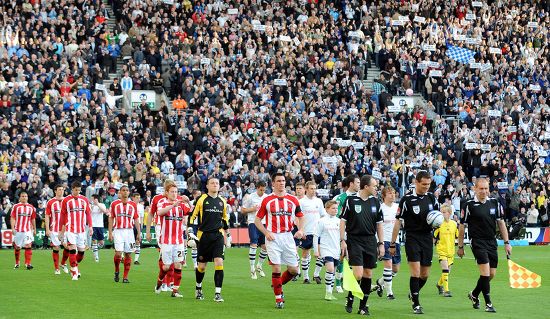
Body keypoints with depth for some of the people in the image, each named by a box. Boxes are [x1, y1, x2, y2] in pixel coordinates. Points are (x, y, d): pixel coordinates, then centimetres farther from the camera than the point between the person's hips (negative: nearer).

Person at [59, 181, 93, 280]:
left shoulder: (84, 200, 8)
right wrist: (62, 229, 5)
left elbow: (88, 213, 10)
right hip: (70, 229, -3)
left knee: (82, 251, 5)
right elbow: (63, 215, 4)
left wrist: (90, 226, 3)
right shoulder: (66, 200, 0)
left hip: (82, 229, 3)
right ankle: (74, 272, -8)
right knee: (72, 249, -12)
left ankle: (74, 266, 29)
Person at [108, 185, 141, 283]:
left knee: (128, 254, 0)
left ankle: (125, 277, 7)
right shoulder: (114, 204, 4)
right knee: (118, 253, -14)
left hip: (129, 231, 2)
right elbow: (111, 219, 6)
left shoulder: (133, 205, 8)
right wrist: (110, 233, 0)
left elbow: (136, 219, 10)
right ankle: (117, 271, 13)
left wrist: (139, 233, 5)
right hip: (118, 231, -2)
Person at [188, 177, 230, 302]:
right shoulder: (201, 199, -2)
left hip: (218, 236, 2)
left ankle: (218, 293, -12)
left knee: (219, 262, -14)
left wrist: (227, 236, 21)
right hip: (204, 235, -2)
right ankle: (198, 287, 33)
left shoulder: (222, 201, 10)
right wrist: (190, 231, -10)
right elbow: (192, 216, -1)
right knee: (201, 265, 6)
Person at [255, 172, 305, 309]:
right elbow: (257, 219, 5)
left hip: (288, 236, 3)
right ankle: (278, 298, 4)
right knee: (276, 268, -9)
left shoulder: (293, 199, 7)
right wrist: (266, 233, -9)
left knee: (294, 269, 2)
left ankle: (278, 284, 29)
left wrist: (300, 230, 0)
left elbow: (300, 216, 18)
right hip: (273, 237, -3)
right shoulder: (267, 200, 1)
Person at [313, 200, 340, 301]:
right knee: (330, 269, -19)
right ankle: (328, 292, -12)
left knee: (332, 271, 9)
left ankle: (330, 293, 17)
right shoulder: (322, 221, -5)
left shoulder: (338, 221, 9)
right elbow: (316, 236, -2)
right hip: (326, 249, -5)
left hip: (336, 250, 5)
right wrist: (316, 251, -3)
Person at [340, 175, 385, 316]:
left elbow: (379, 224, 14)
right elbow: (343, 221, -1)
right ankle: (350, 299, 10)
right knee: (358, 274, -14)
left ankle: (363, 306, 12)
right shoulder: (351, 200, -4)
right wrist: (342, 241, -7)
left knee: (368, 274, 4)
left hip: (370, 241, 4)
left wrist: (381, 244, 9)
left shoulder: (375, 202, 8)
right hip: (354, 240, -4)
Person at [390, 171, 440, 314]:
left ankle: (413, 294, 35)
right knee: (415, 272, -12)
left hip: (427, 238, 5)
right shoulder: (407, 199, -8)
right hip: (412, 238, -5)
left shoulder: (432, 198, 5)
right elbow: (398, 222, -4)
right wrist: (392, 244, -4)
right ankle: (416, 304, -3)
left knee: (425, 274, 9)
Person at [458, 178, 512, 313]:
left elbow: (501, 223, 12)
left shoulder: (495, 203, 6)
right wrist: (460, 246, 2)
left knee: (491, 274, 8)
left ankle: (474, 294, 32)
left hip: (492, 242, 5)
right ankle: (488, 303, -9)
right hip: (477, 242, -5)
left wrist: (506, 242, 7)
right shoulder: (469, 205, -6)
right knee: (485, 271, -16)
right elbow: (462, 226, 0)